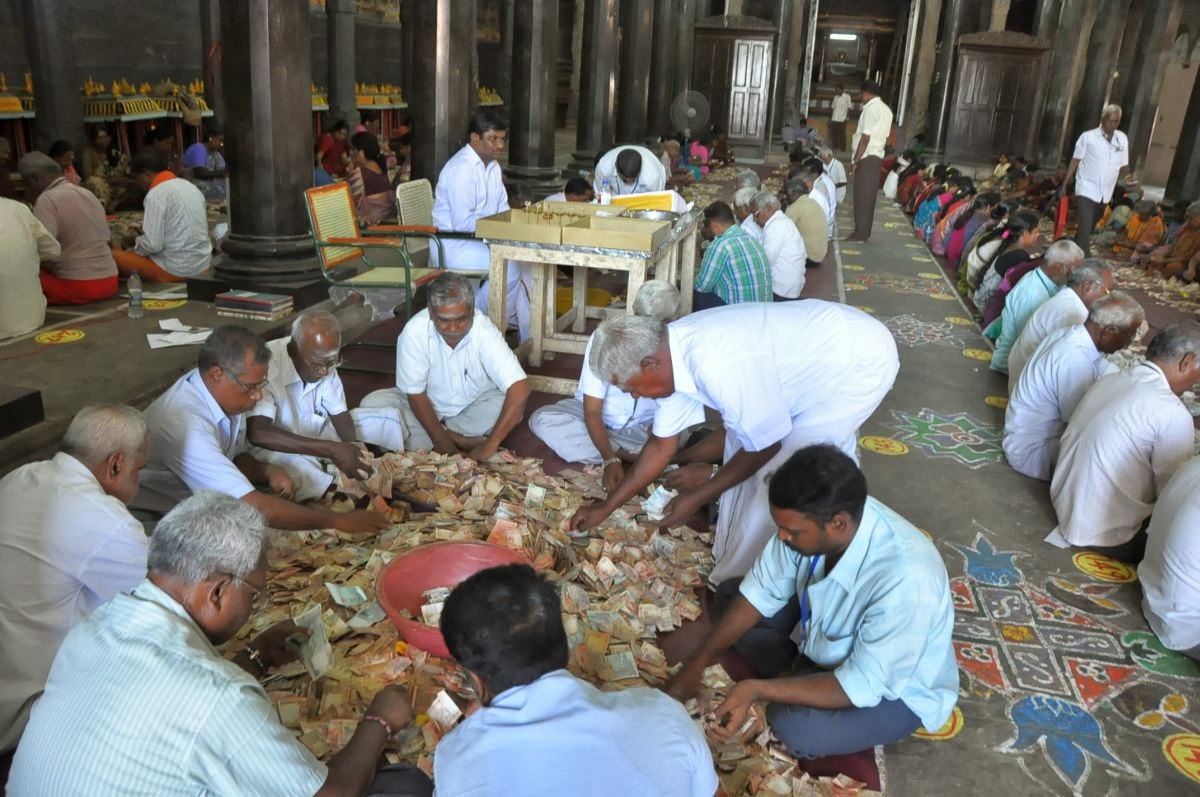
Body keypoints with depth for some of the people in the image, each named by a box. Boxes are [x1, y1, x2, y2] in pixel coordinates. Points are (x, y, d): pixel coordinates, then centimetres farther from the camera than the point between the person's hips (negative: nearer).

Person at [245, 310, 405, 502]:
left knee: (388, 418, 1)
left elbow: (339, 413, -1)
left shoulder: (324, 362, -11)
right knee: (298, 466, -40)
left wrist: (352, 448, -24)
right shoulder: (267, 366, -32)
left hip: (317, 433, 7)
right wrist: (331, 449, -44)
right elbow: (257, 433, -42)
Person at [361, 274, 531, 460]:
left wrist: (490, 446, -42)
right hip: (426, 407, 0)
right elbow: (415, 394, -18)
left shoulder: (485, 331, -27)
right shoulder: (414, 332, -25)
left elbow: (520, 388, -35)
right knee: (372, 404, -23)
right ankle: (466, 441, -20)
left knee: (507, 404, -29)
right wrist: (445, 445, -25)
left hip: (473, 408, 0)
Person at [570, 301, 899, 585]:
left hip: (862, 362, -9)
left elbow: (765, 445, -19)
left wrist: (699, 495, -7)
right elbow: (661, 445, 7)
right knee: (742, 442, 10)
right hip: (824, 346, 9)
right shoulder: (669, 354, -5)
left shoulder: (719, 366, -34)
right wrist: (605, 508, 13)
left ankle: (743, 578, 9)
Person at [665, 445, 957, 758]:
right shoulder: (811, 519, -23)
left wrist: (757, 690, -37)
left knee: (794, 727, -30)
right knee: (730, 595, 1)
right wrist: (697, 663, -13)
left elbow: (862, 686, -33)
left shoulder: (906, 580, -41)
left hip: (895, 688, -6)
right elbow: (762, 591, -9)